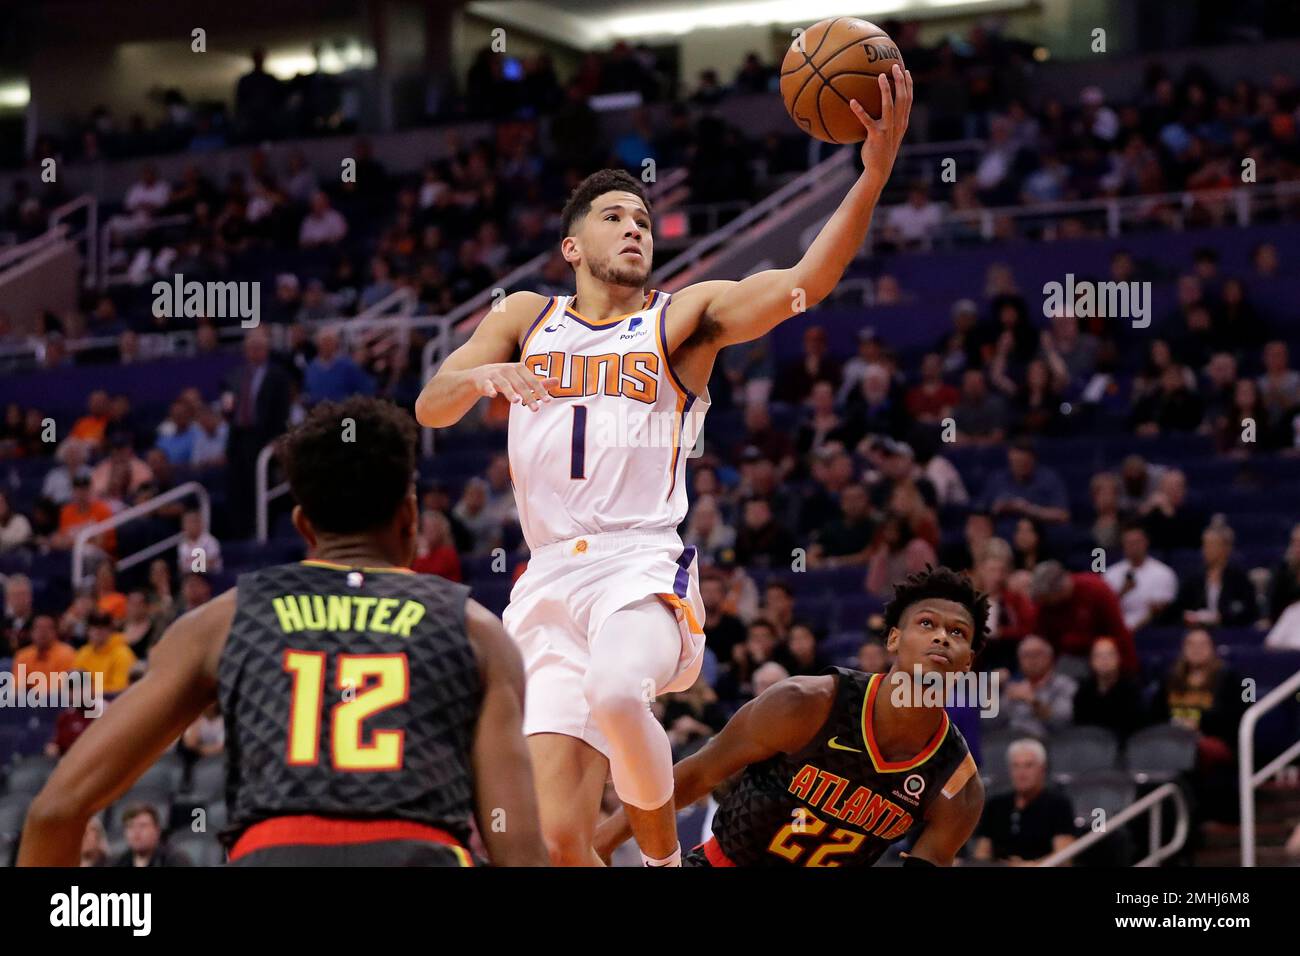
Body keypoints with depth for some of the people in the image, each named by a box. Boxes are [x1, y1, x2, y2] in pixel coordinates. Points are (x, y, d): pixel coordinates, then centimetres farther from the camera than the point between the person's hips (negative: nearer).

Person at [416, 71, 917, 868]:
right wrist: (480, 378, -13)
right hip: (550, 582, 3)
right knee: (558, 839, -7)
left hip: (644, 567, -3)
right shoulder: (525, 318, 20)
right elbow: (429, 408, 11)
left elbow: (806, 282, -6)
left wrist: (876, 169, -21)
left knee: (615, 691, -37)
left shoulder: (685, 316, 10)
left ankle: (665, 853, -10)